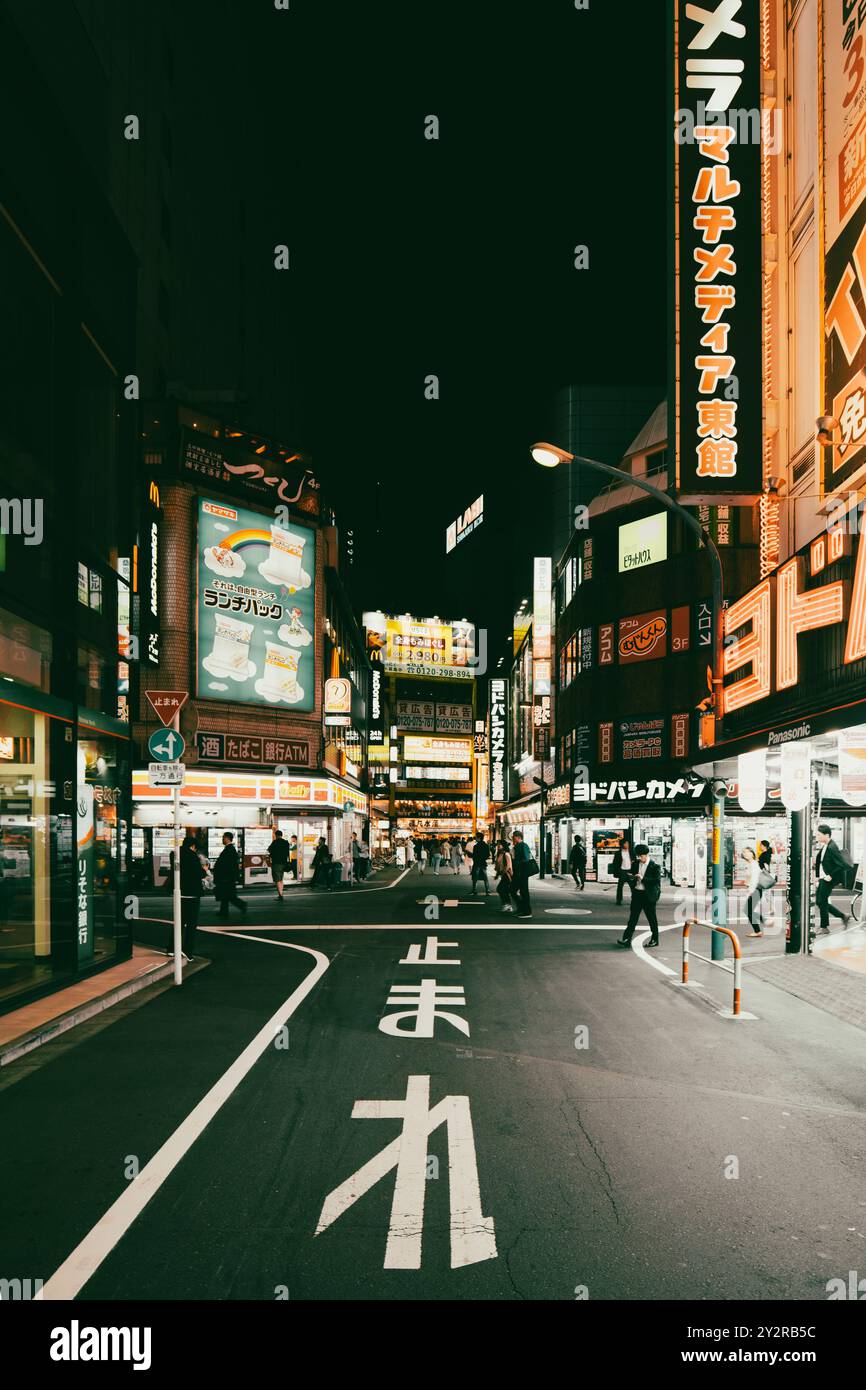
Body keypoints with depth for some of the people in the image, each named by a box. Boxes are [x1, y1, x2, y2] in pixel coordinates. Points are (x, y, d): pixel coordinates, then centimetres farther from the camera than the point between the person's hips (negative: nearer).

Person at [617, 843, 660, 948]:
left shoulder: (654, 866, -10)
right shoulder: (636, 863, 7)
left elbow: (657, 880, -17)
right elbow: (632, 874, 18)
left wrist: (643, 878, -23)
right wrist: (631, 877, -6)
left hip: (649, 895, -5)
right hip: (637, 893, 5)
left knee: (651, 918, 7)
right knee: (633, 917, 2)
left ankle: (654, 940, 20)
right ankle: (626, 939, 0)